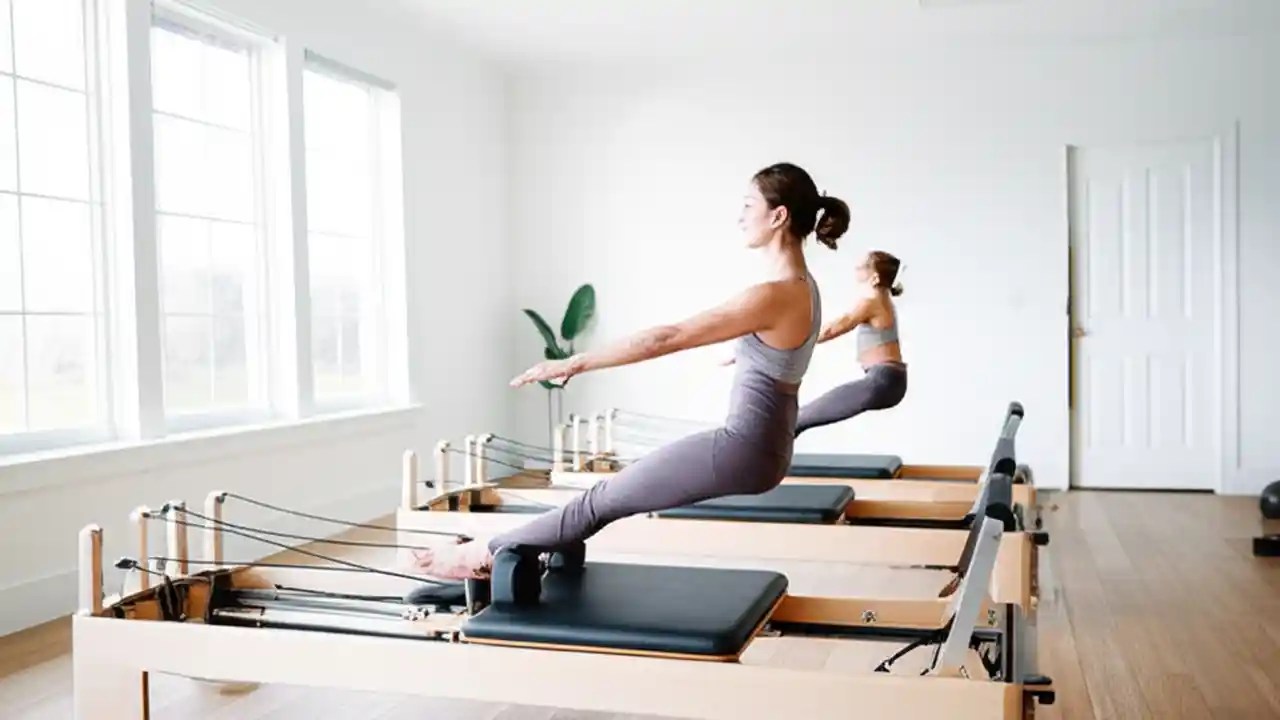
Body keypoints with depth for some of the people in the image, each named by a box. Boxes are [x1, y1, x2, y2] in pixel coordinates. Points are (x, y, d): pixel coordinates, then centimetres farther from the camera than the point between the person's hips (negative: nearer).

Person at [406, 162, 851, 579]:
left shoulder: (773, 295, -23)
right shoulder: (800, 286, 7)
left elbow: (665, 339, -24)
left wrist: (574, 364, -21)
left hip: (742, 451, -9)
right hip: (762, 447, 9)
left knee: (604, 498, 0)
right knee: (618, 489, 16)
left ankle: (487, 555, 13)